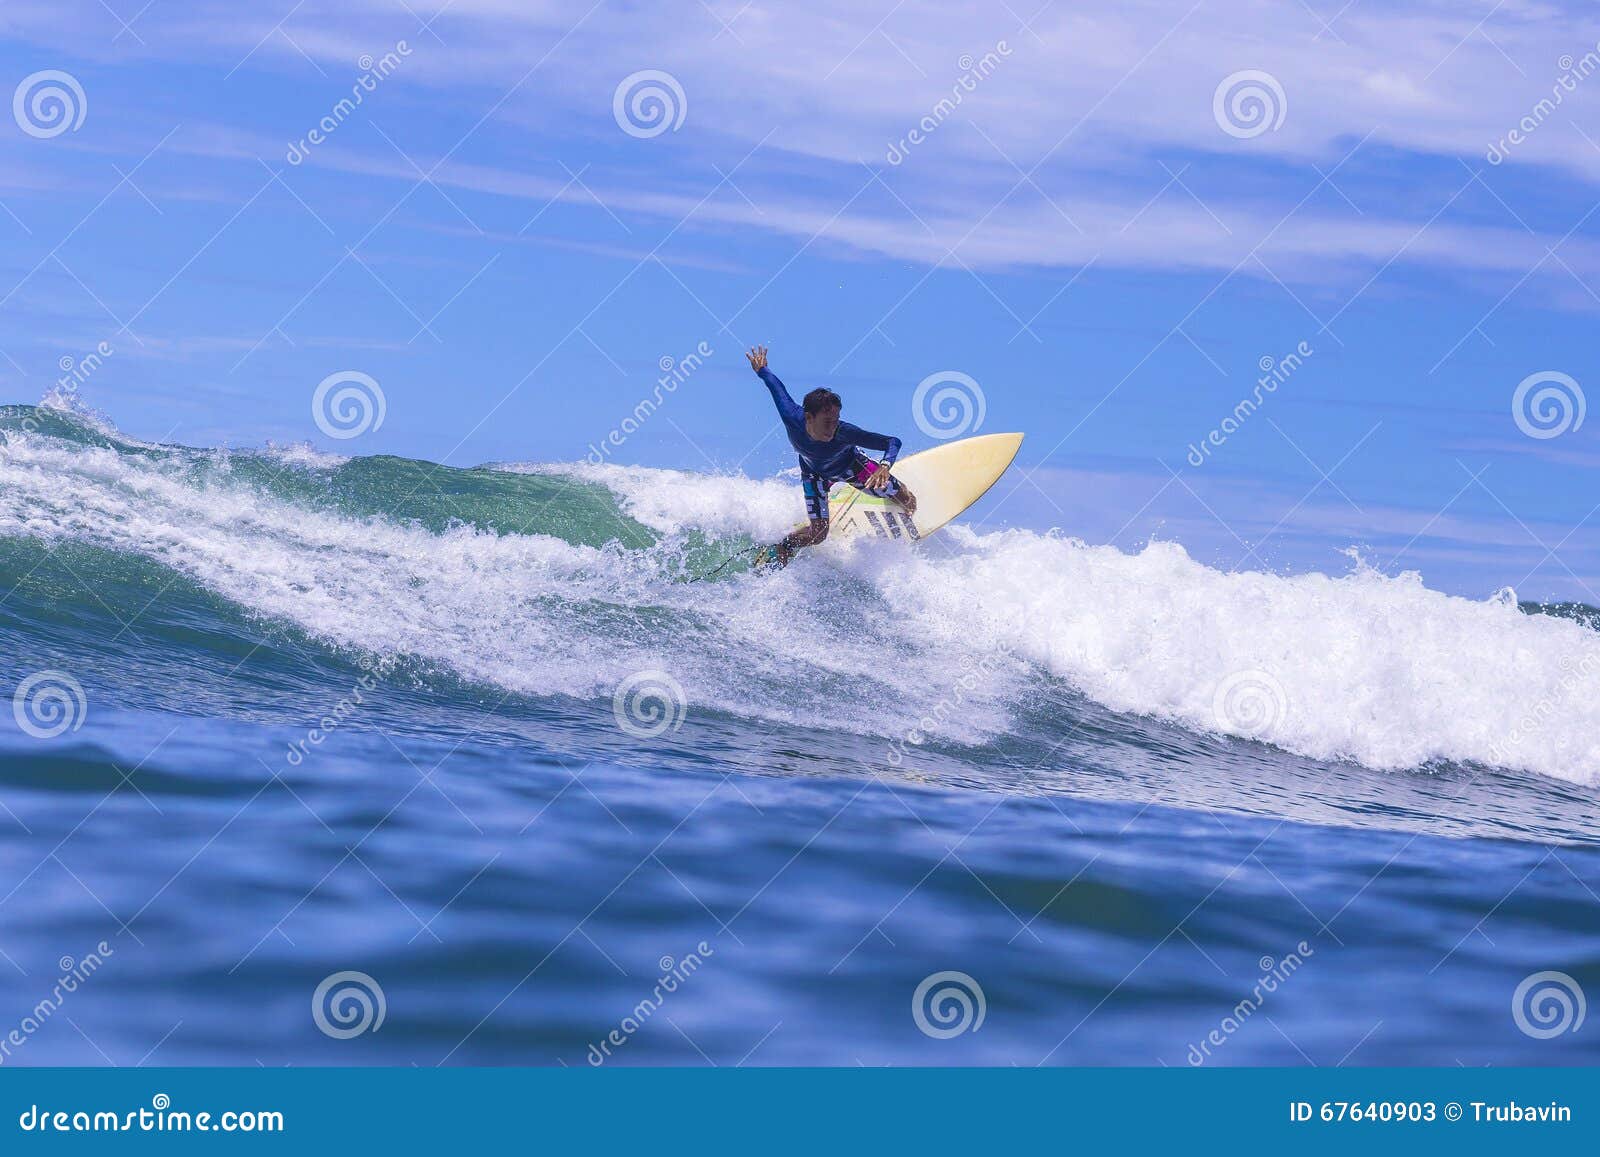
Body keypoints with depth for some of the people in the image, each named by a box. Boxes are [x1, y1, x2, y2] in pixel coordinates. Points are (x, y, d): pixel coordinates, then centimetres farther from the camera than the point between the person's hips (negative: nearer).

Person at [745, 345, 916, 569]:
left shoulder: (844, 433, -45)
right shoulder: (792, 418, -42)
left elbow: (892, 442, -40)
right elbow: (776, 386, -22)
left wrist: (885, 466, -62)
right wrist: (761, 370, 0)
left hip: (849, 464, 0)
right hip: (815, 473, 0)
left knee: (906, 501, 6)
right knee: (818, 533, -11)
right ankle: (777, 549, 18)